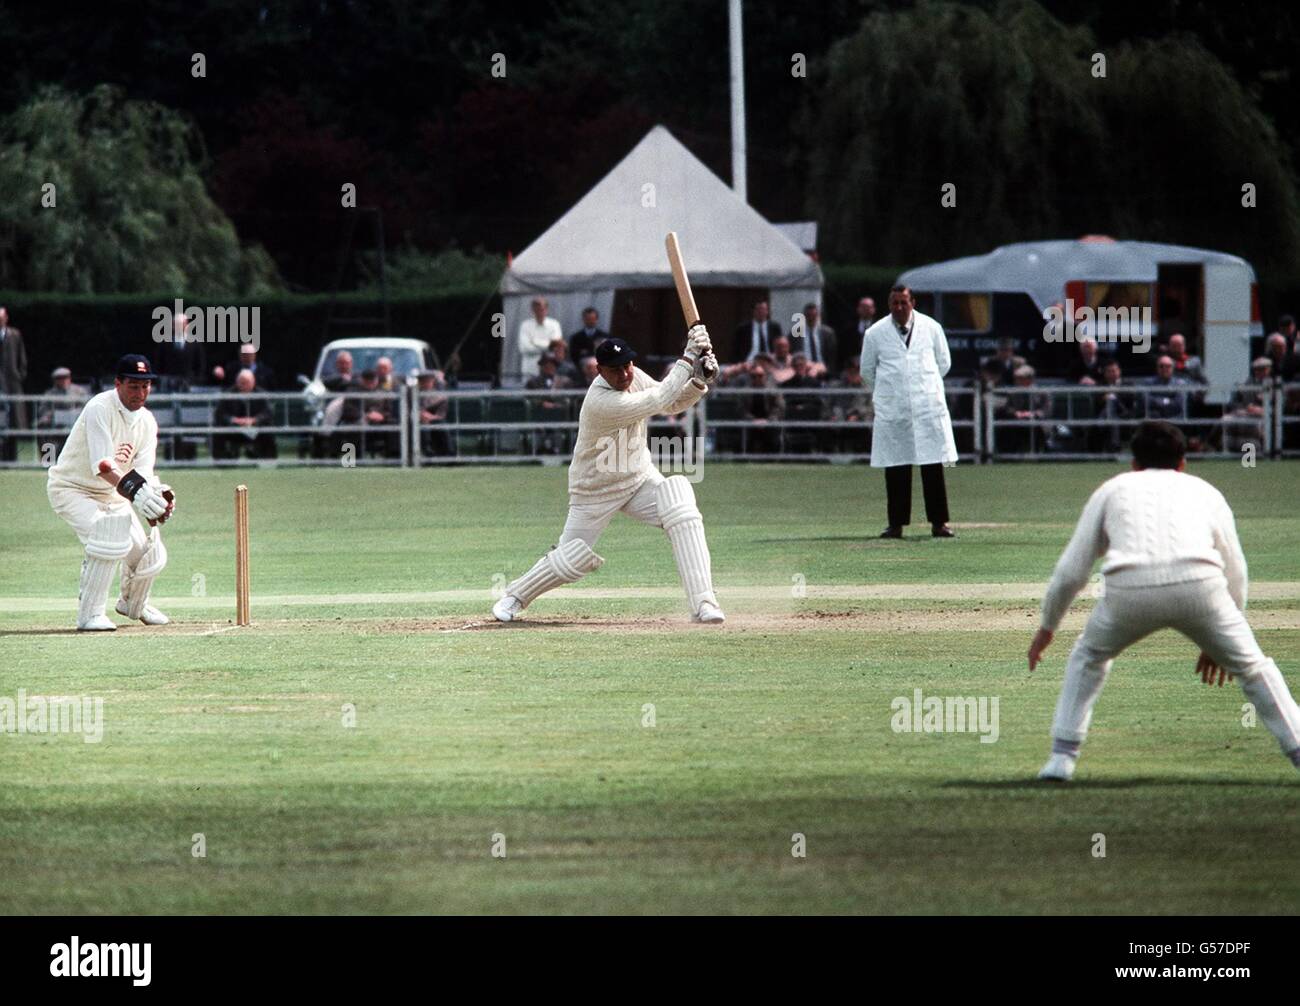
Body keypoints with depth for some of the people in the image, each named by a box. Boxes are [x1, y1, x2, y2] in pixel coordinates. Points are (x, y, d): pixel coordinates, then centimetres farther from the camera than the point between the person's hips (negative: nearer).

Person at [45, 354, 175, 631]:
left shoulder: (147, 422, -2)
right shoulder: (100, 409, -24)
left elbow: (143, 472, -12)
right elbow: (102, 465, -35)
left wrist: (156, 495, -34)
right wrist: (134, 491, -47)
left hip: (110, 494, 7)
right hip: (71, 490, -7)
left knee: (151, 555, 3)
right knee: (110, 536, -32)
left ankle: (133, 604, 36)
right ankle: (90, 615, -21)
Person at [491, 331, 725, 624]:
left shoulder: (634, 378, -8)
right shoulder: (601, 402, -33)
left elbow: (674, 403, 2)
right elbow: (660, 401, -34)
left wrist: (700, 381, -18)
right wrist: (689, 357, -32)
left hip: (640, 478, 5)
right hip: (596, 491, -5)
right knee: (573, 560, 2)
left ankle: (703, 603, -25)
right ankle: (515, 597, 34)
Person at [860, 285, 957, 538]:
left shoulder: (931, 328, 5)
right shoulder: (875, 333, 4)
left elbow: (944, 363, 17)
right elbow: (867, 370, 16)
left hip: (928, 406, 0)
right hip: (891, 410, 0)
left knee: (933, 465, -4)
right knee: (895, 468, -1)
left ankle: (938, 522, 0)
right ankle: (896, 523, 3)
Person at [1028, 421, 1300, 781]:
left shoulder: (1114, 489, 29)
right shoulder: (1205, 491, 31)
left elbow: (1071, 570, 25)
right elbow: (1235, 570, 31)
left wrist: (1047, 626, 39)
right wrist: (1218, 644, 42)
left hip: (1129, 588, 0)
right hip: (1198, 584, 0)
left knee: (1088, 657, 27)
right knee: (1253, 667, 17)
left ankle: (1062, 756, 19)